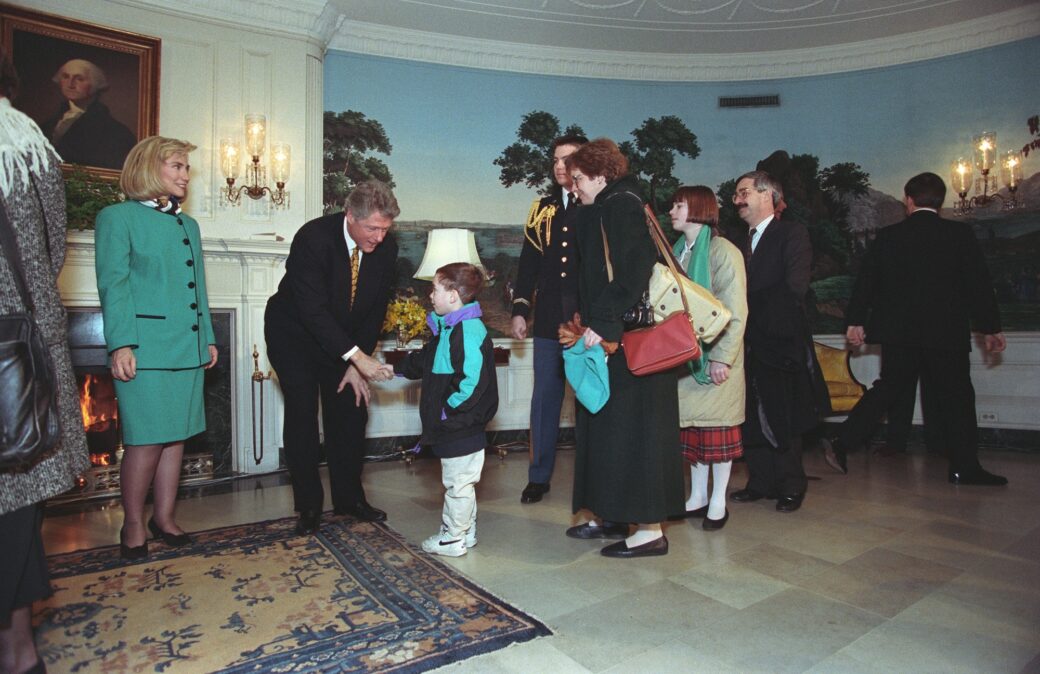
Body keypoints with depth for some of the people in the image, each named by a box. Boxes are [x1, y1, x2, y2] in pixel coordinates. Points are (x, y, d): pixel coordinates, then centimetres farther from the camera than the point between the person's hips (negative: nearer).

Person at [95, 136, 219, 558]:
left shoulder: (189, 225, 19)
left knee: (176, 436, 9)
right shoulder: (117, 218, 0)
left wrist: (208, 337, 14)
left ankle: (164, 517, 22)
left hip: (187, 348, 6)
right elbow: (113, 285, -8)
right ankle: (133, 525, 14)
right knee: (147, 440, -4)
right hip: (146, 346, -6)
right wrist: (121, 344, -15)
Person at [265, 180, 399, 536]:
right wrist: (357, 356, -40)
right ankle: (308, 505, 7)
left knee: (351, 409, 3)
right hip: (294, 332, -4)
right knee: (302, 413, -8)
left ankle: (349, 497, 17)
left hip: (343, 337, 5)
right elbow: (313, 309, -34)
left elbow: (376, 309, -8)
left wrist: (356, 366, -13)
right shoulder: (313, 238, -29)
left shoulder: (386, 248, -14)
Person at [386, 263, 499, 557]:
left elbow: (473, 381, -29)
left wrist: (449, 409, -22)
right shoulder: (449, 328, 11)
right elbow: (425, 359, 26)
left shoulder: (469, 331, -22)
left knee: (458, 483, 5)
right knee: (459, 482, 20)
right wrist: (397, 368, 31)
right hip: (450, 425, 10)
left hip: (462, 426, -10)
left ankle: (454, 539, 20)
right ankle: (465, 532, 35)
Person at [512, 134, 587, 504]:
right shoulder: (543, 208, 13)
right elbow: (529, 262, 14)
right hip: (549, 321, 4)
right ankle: (539, 476, 19)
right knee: (545, 398, 7)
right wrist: (520, 310, 7)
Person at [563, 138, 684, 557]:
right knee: (606, 426, 14)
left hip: (630, 341, -10)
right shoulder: (604, 209, 18)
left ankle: (650, 529, 8)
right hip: (613, 336, 10)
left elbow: (633, 271, -24)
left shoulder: (620, 206, -11)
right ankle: (613, 517, 27)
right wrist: (592, 321, 15)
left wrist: (602, 322, -24)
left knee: (629, 426, -4)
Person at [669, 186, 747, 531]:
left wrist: (722, 358, -18)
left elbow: (735, 312, -13)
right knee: (691, 427, 10)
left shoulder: (723, 252, -8)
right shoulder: (677, 252, 12)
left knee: (717, 427, 2)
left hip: (715, 356, -6)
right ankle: (697, 496, 23)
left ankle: (718, 502, 15)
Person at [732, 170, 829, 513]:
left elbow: (794, 288, -13)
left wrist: (752, 308, -11)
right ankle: (762, 482, 20)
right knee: (751, 417, 8)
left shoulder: (792, 233, -2)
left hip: (781, 342, -6)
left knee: (782, 418, 1)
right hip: (749, 342, 6)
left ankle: (791, 486, 16)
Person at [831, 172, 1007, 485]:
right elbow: (979, 284, -2)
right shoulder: (961, 234, -3)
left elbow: (866, 280, 3)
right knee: (955, 396, 7)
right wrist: (991, 328, 4)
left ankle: (842, 442, 9)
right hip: (946, 331, -2)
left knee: (887, 387, 13)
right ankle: (964, 467, 12)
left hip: (897, 331, 3)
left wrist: (855, 321, 10)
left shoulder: (887, 236, 2)